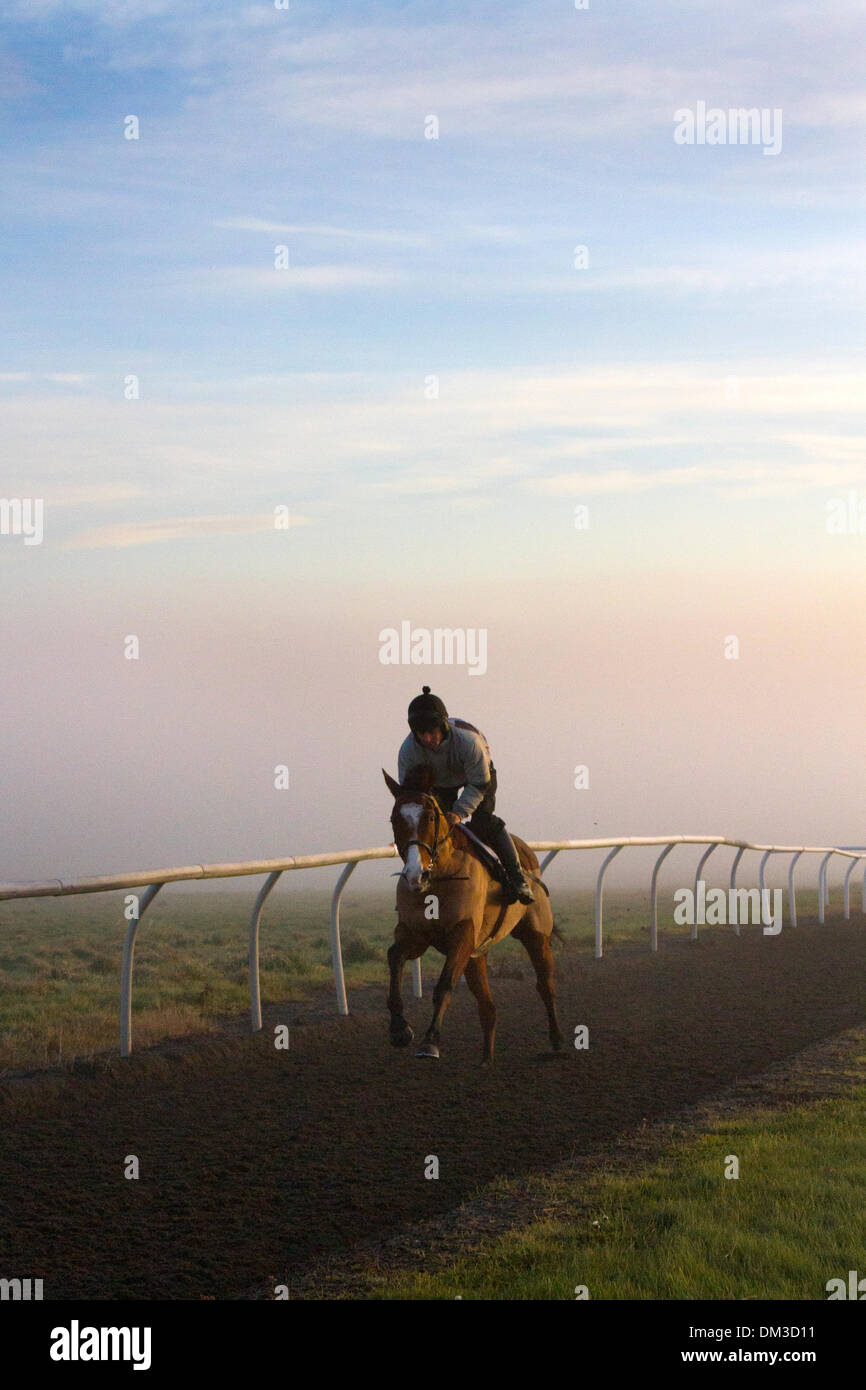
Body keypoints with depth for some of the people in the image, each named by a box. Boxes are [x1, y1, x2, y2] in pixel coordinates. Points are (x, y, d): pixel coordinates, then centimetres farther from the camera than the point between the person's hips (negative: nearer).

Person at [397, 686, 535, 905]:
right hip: (438, 781, 4)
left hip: (479, 772, -4)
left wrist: (460, 812, -41)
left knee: (483, 823, -19)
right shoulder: (408, 750, -32)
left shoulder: (468, 740, -42)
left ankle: (517, 876, -12)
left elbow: (479, 784, -31)